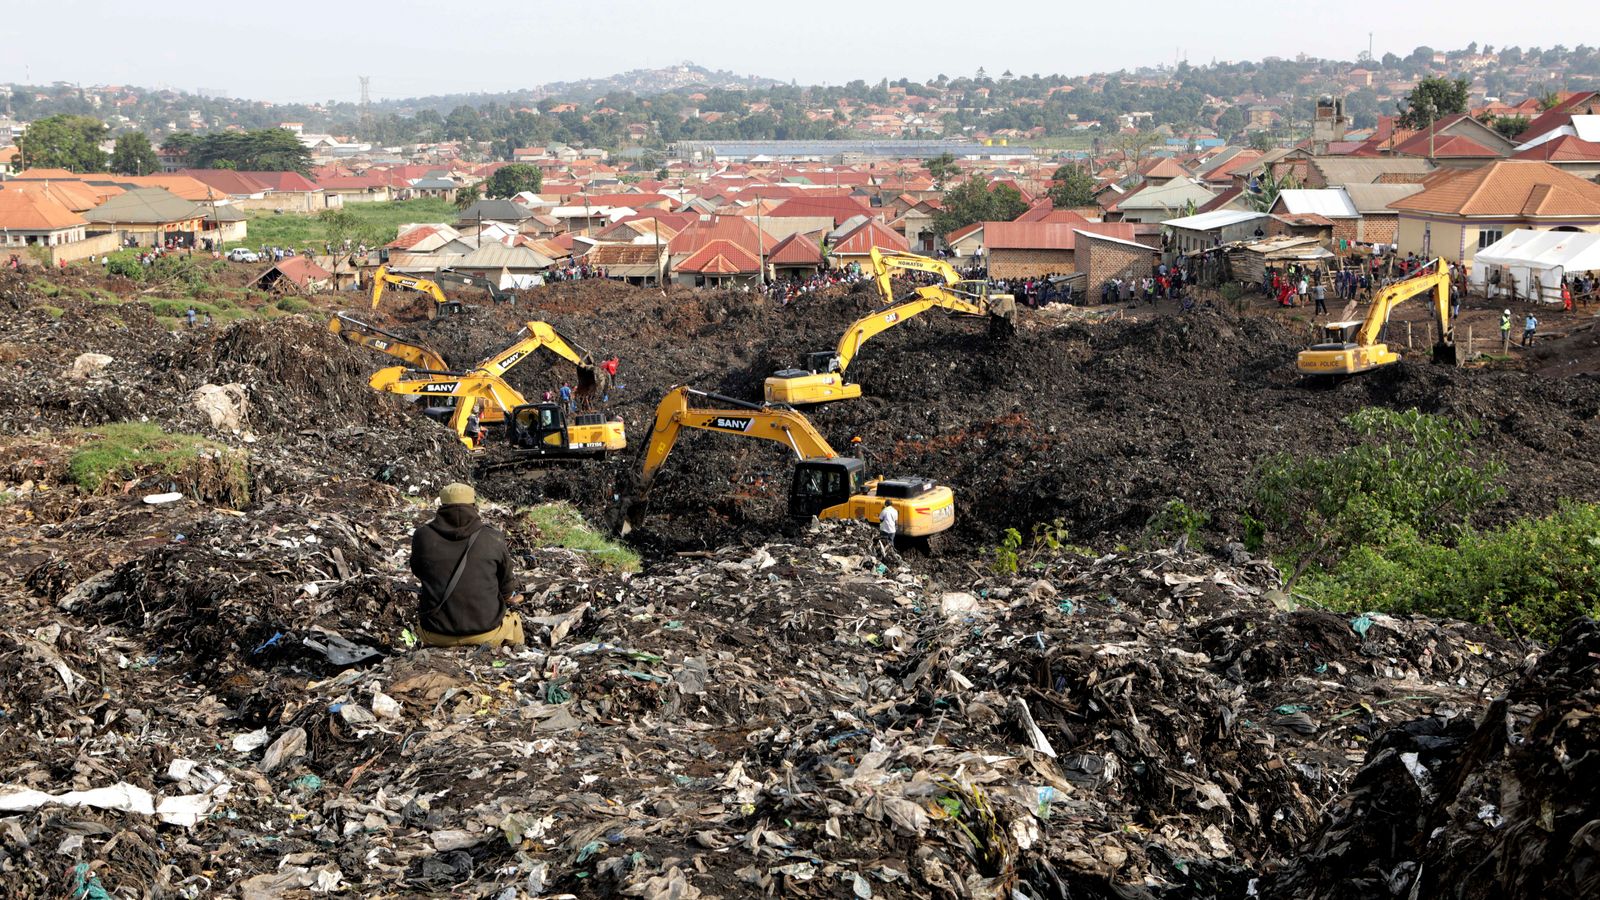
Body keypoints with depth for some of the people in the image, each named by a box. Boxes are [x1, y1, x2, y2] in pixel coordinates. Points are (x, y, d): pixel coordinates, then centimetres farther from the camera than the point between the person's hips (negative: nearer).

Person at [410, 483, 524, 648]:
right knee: (514, 621, 31)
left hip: (437, 636, 1)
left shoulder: (422, 537, -5)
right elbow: (505, 581, 9)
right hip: (486, 632, -1)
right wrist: (509, 595, 32)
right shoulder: (493, 539, -6)